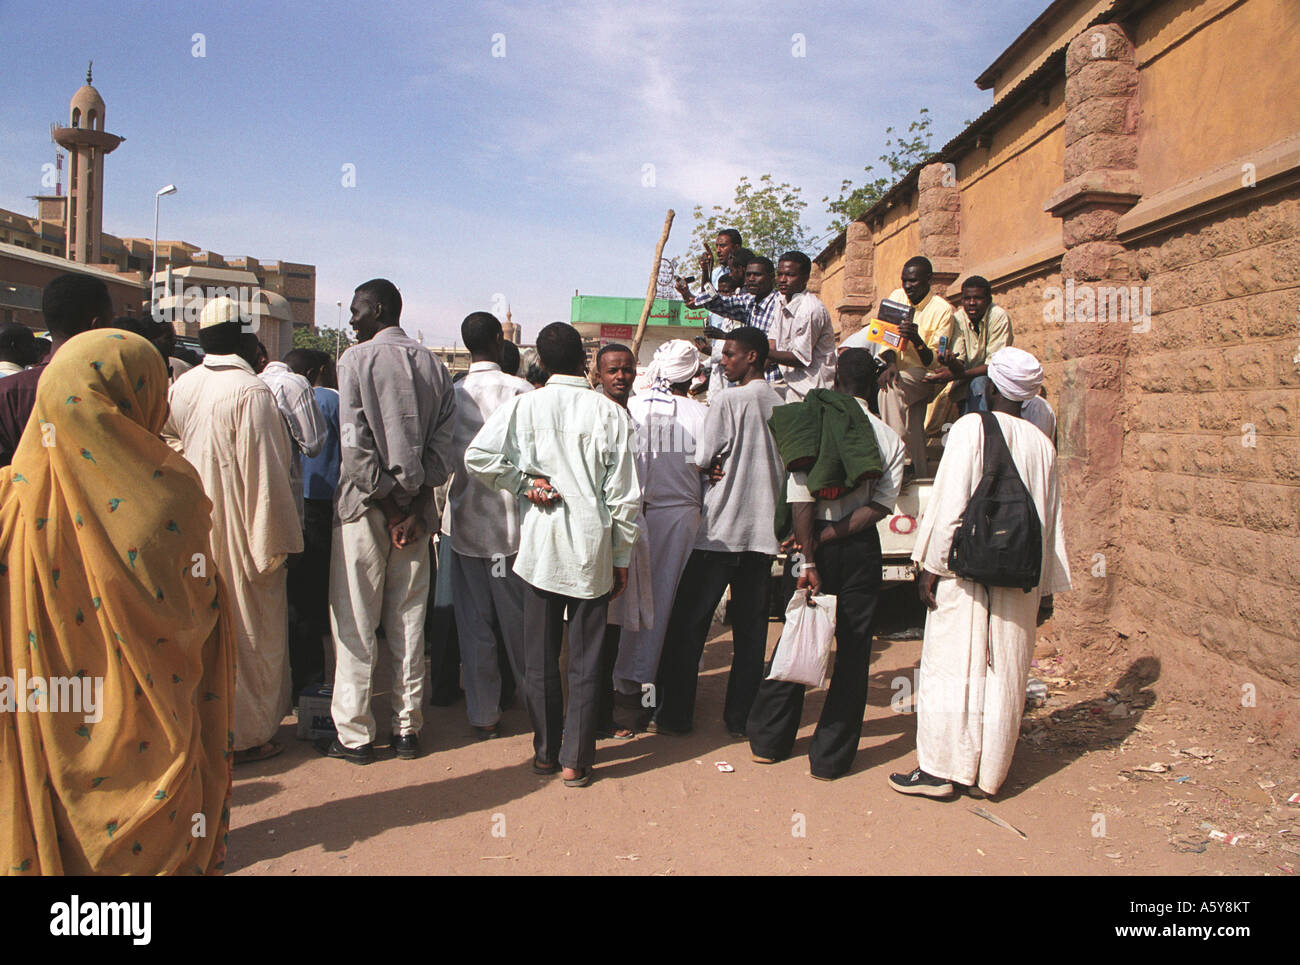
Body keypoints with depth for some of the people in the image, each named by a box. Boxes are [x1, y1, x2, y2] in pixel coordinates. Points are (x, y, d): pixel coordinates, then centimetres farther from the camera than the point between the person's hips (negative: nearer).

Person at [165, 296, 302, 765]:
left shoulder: (181, 386, 4)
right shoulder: (252, 391, -18)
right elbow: (263, 469, -19)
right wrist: (275, 540, -14)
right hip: (239, 530, -7)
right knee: (246, 628, 5)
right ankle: (244, 734, 16)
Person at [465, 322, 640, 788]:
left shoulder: (524, 405, -2)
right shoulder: (608, 412, -4)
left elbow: (477, 456, -13)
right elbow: (625, 493, -3)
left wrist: (526, 482, -1)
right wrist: (621, 557, 6)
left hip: (540, 548, 1)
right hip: (592, 549, -1)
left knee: (540, 658, 13)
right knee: (584, 661, 9)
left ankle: (546, 751, 24)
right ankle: (576, 760, 15)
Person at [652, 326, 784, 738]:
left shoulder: (729, 400, -11)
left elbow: (702, 459, -11)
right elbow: (786, 464, 13)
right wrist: (729, 468, 7)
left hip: (722, 529, -6)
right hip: (764, 529, 6)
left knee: (687, 624, 4)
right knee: (751, 627, 10)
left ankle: (674, 714, 9)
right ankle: (741, 716, 15)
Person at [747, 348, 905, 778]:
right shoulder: (890, 439, 0)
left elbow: (801, 500, -14)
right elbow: (880, 506, -11)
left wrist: (809, 559, -14)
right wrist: (833, 535, -12)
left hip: (816, 543, 0)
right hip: (861, 550, 0)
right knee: (852, 650, 8)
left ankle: (769, 740, 23)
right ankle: (830, 756, 13)